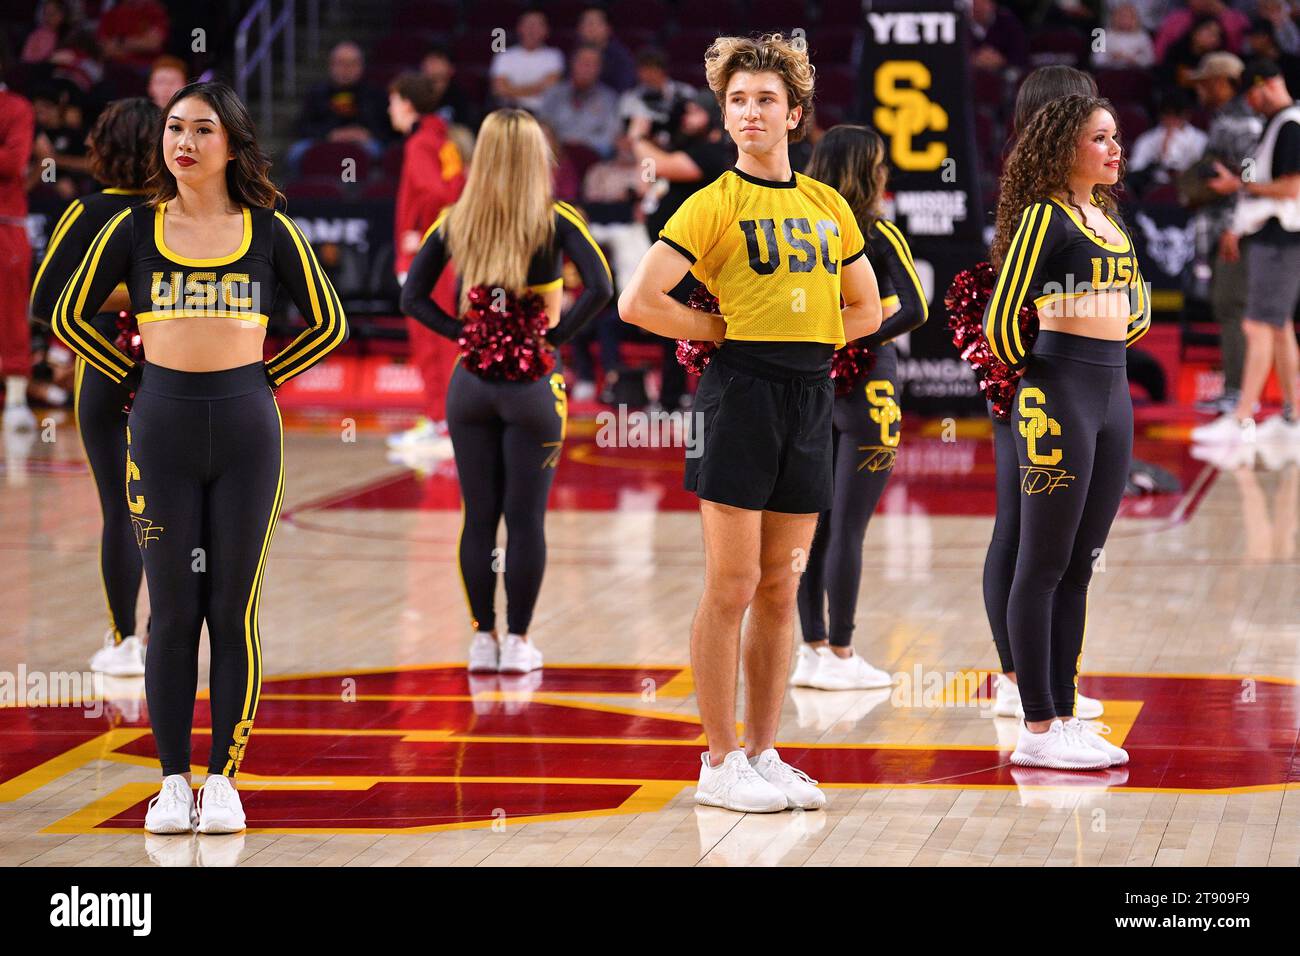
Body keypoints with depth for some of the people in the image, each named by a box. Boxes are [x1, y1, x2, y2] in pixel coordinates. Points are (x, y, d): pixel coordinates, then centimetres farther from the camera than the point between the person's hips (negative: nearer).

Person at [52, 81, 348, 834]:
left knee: (234, 610, 2)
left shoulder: (270, 230, 3)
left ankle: (224, 779, 8)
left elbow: (328, 323, 11)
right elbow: (71, 318, 11)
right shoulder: (135, 229, 4)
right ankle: (173, 782, 8)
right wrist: (136, 378, 6)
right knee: (173, 610, 2)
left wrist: (263, 377, 5)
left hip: (246, 429, 0)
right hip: (164, 427, 0)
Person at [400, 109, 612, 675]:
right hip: (532, 382, -3)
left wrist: (462, 331, 1)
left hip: (471, 381, 3)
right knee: (526, 518, 4)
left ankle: (483, 640, 13)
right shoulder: (555, 220, -8)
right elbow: (600, 288, -19)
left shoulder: (454, 223, 1)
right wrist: (558, 333, -8)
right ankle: (517, 643, 6)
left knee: (478, 517, 9)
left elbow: (413, 298, 1)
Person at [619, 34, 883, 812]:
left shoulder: (829, 206, 12)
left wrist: (808, 340, 6)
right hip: (740, 391, -5)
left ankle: (764, 755, 16)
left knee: (781, 588, 9)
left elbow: (866, 308, 22)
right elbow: (639, 301, -12)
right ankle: (721, 763, 2)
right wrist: (729, 331, -4)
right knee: (733, 585, -4)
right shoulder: (715, 205, -4)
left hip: (810, 394, 5)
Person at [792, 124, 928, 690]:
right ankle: (840, 657, 1)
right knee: (848, 527, -2)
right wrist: (859, 342, -15)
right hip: (866, 389, -6)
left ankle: (812, 651, 14)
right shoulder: (878, 234, -11)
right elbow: (914, 310, -20)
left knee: (817, 525, 10)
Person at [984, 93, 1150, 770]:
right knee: (1044, 563, -4)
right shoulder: (1045, 215, -10)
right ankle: (1037, 728, -2)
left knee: (1080, 565, 10)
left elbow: (1137, 307, 30)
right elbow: (1003, 314, -14)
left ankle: (1063, 715, 15)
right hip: (1060, 393, -8)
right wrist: (1019, 369, 1)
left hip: (1113, 393, 8)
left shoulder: (1109, 220, 16)